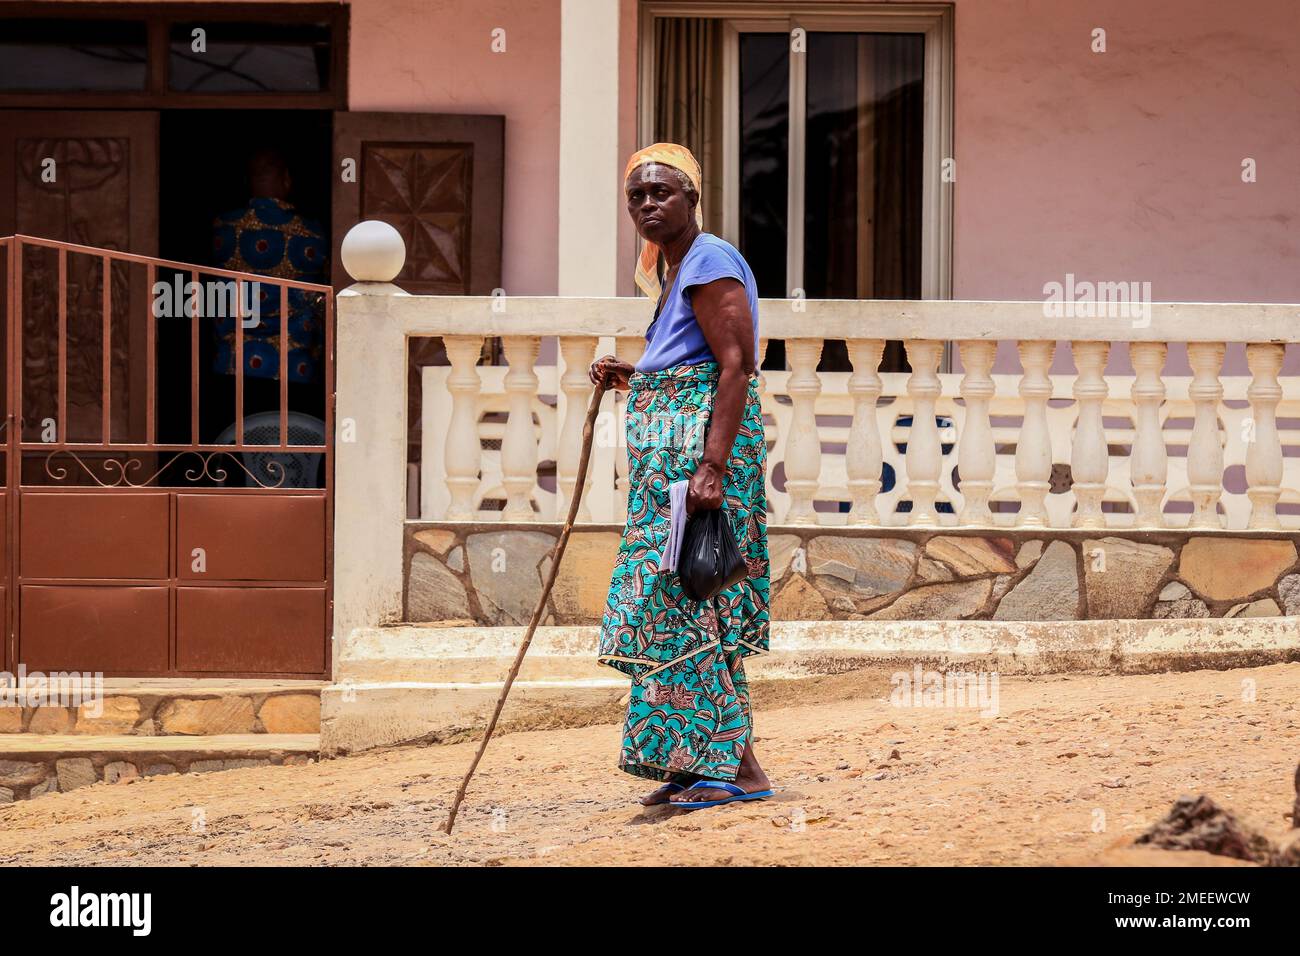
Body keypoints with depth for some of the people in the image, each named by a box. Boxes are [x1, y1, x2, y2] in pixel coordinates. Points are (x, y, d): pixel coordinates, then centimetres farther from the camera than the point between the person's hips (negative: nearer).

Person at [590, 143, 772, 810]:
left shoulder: (709, 261, -11)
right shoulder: (678, 270, 20)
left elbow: (736, 367, -19)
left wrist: (711, 466, -26)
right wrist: (633, 377, 14)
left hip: (704, 445, -10)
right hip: (675, 453, 10)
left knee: (692, 605, -11)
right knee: (682, 605, 9)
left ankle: (739, 766, -9)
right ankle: (697, 765, 12)